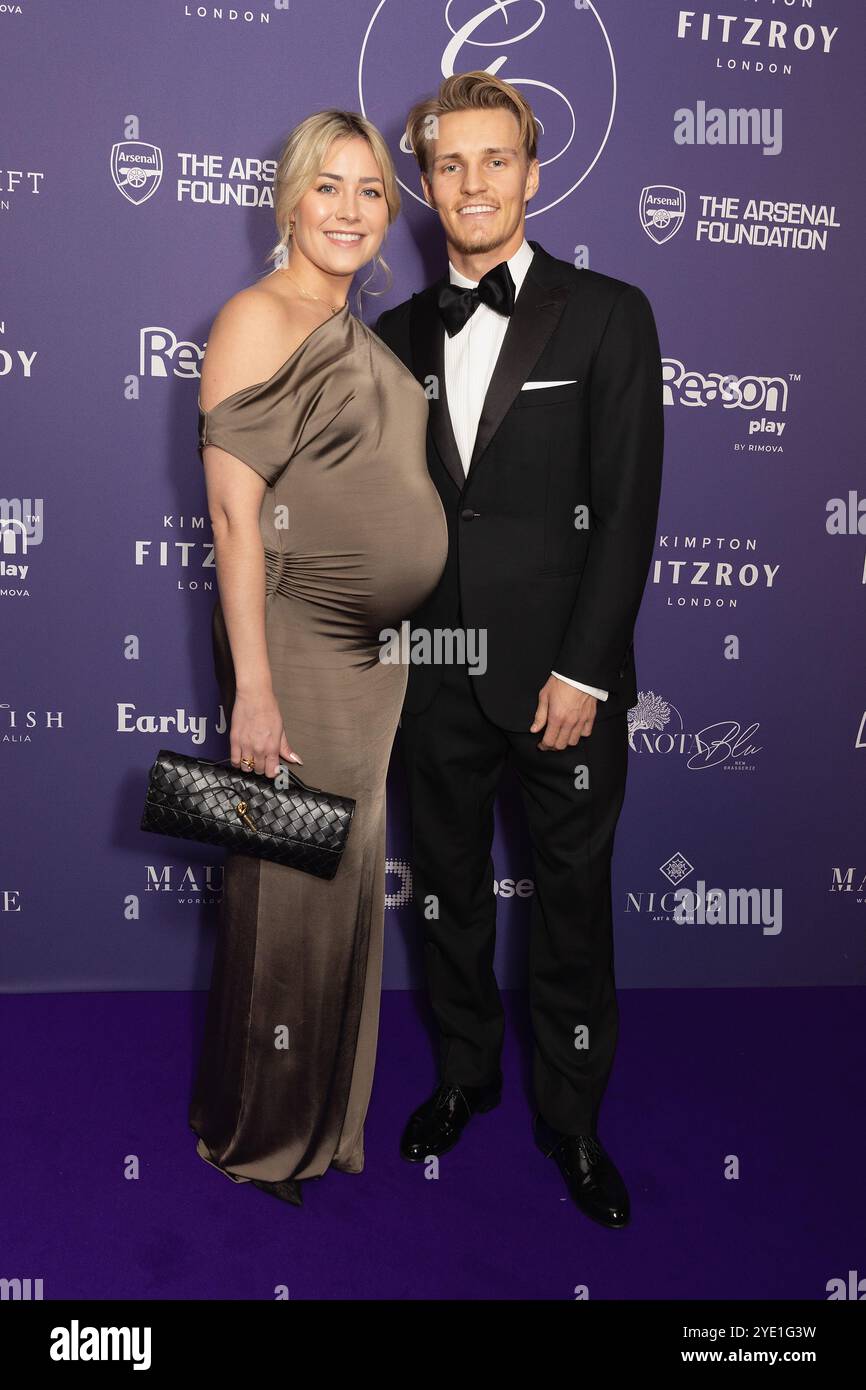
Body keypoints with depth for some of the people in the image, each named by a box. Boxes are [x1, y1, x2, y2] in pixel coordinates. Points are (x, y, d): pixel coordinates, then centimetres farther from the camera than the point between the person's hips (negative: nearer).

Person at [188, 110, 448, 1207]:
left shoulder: (365, 333, 16)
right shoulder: (259, 318, -9)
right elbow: (234, 510, -16)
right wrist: (253, 691, -21)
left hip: (374, 653, 8)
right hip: (294, 649, -8)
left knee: (350, 881, 15)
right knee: (287, 889, 3)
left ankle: (326, 1111, 35)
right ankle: (260, 1131, 26)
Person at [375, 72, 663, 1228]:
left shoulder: (607, 314, -3)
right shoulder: (400, 334, 9)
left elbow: (627, 509, -9)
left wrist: (581, 673, -13)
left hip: (563, 675, -3)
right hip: (438, 673, 4)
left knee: (574, 901, 9)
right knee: (448, 885, 17)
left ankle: (571, 1112, 30)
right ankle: (466, 1070, 39)